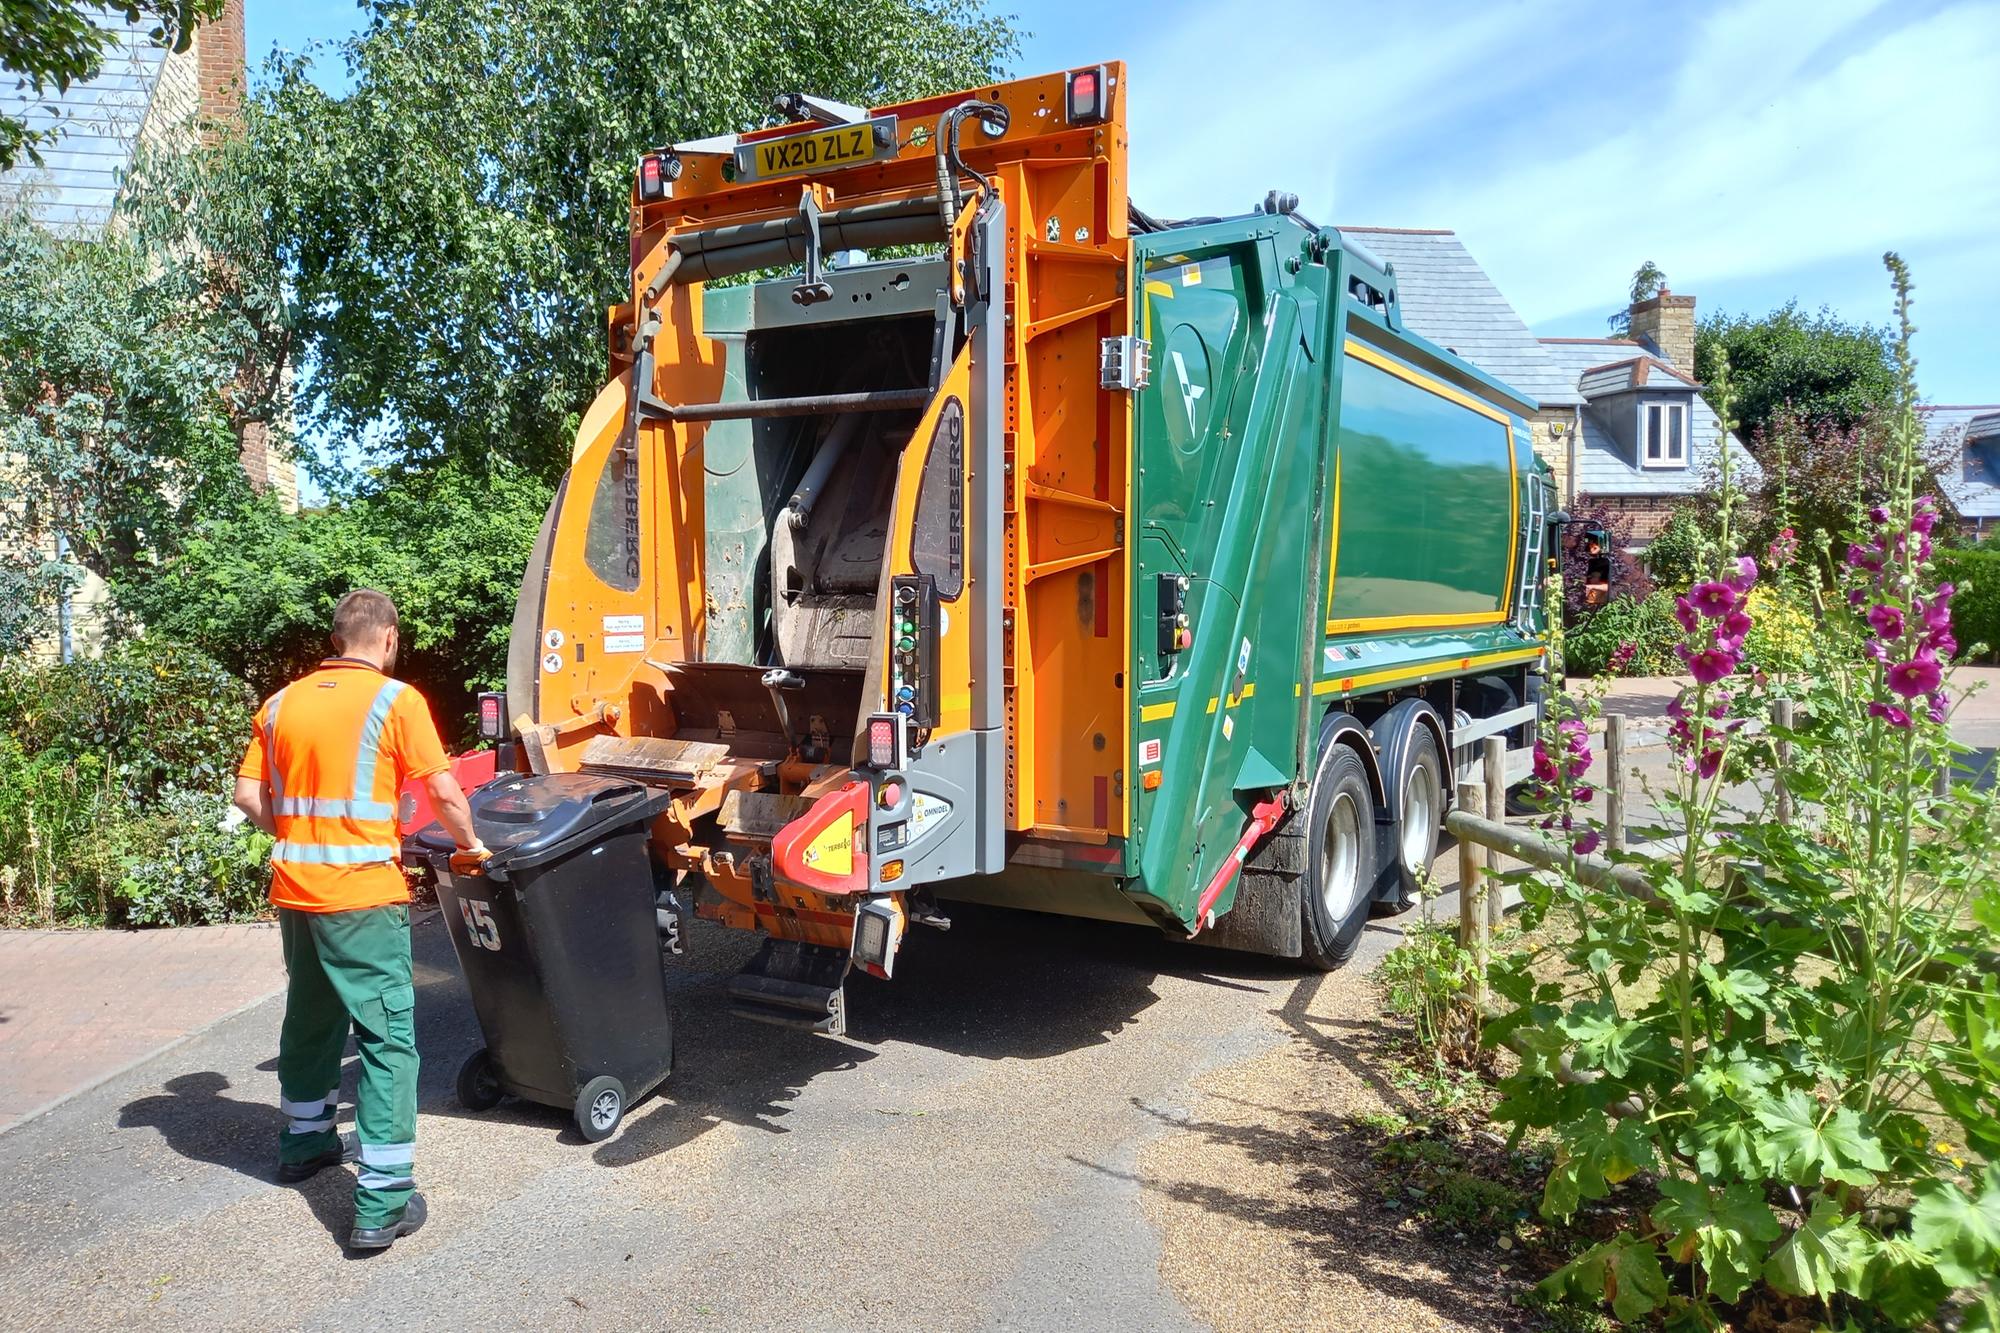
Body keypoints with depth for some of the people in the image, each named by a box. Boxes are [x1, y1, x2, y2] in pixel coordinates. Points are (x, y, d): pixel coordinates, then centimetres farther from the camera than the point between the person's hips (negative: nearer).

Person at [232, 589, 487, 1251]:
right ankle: (383, 1201, -3)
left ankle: (306, 1140, 44)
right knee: (387, 1035, -2)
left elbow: (248, 794, 9)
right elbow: (444, 791, -9)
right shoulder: (395, 699, -8)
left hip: (294, 889, 7)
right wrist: (469, 843, 7)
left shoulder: (283, 703, 9)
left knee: (310, 1014, 25)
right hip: (361, 893, -6)